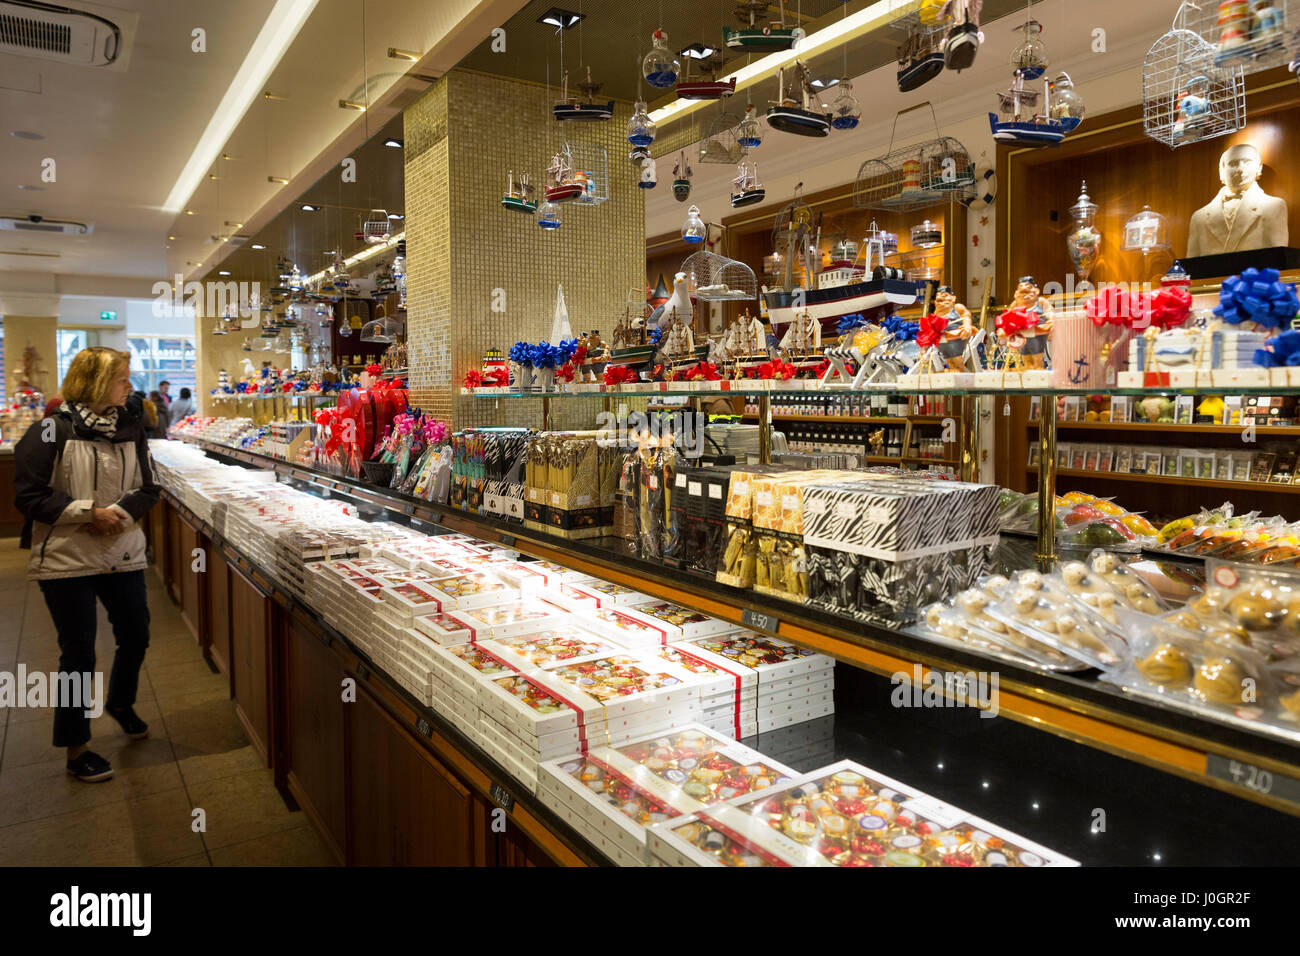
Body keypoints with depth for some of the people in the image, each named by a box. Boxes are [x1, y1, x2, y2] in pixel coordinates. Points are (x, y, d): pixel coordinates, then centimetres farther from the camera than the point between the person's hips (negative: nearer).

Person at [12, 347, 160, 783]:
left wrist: (118, 513, -13)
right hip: (67, 561, -4)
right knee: (78, 652, 4)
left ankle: (120, 701, 45)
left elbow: (148, 489, 5)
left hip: (123, 554, 5)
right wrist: (89, 511, -17)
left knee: (136, 636, 14)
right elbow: (29, 496, -10)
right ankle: (76, 747, 22)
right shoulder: (52, 431, -10)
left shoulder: (130, 428, 3)